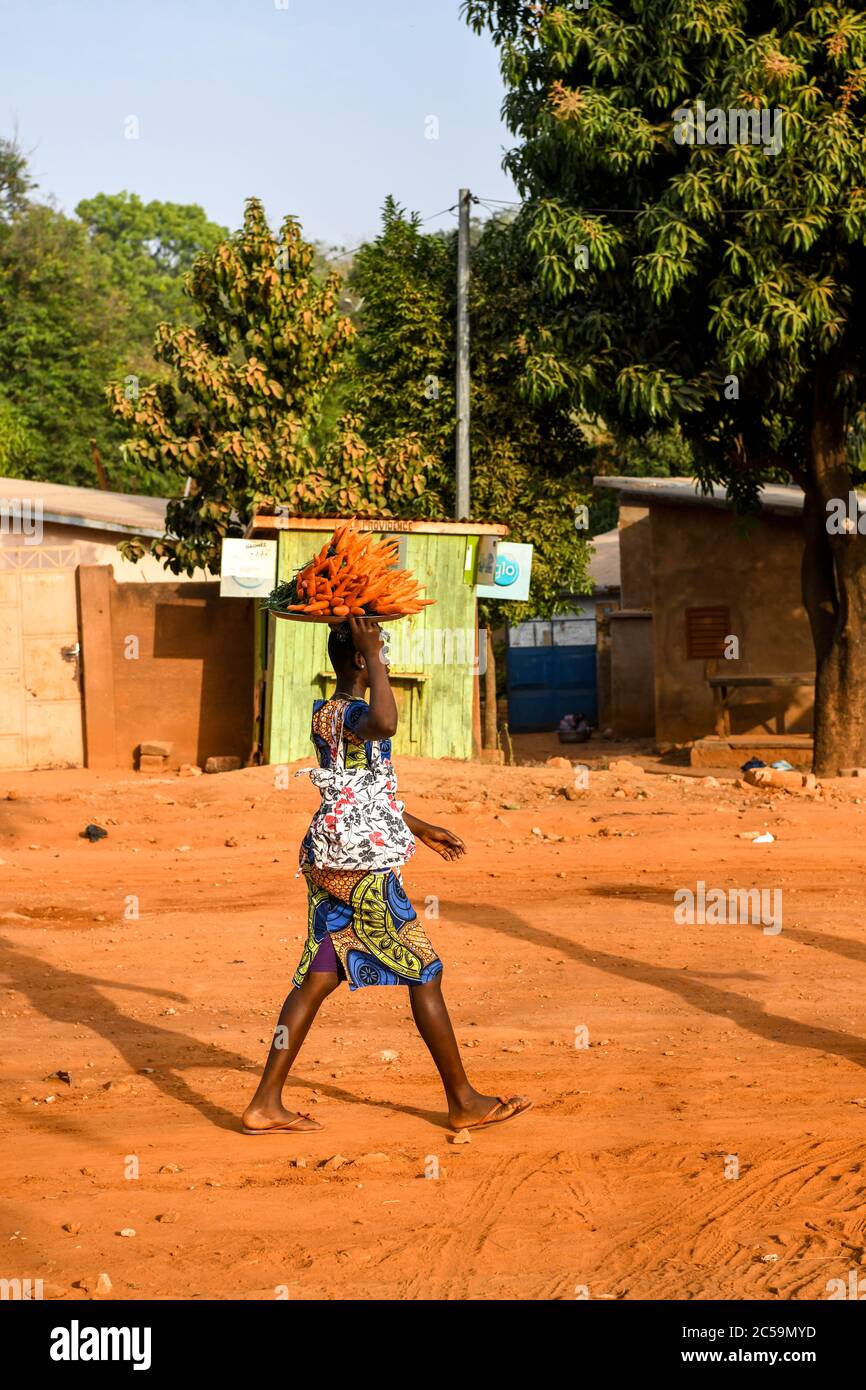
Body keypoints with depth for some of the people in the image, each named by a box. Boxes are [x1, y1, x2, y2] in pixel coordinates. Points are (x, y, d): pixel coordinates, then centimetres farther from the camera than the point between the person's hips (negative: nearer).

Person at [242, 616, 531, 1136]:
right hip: (365, 865, -10)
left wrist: (422, 829, 31)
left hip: (330, 864, 10)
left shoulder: (325, 713, 14)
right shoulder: (351, 714, -17)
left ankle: (266, 1104, 10)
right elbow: (385, 724, -44)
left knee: (317, 980, 10)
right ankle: (463, 1102, 11)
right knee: (425, 972, 1)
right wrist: (373, 656, -30)